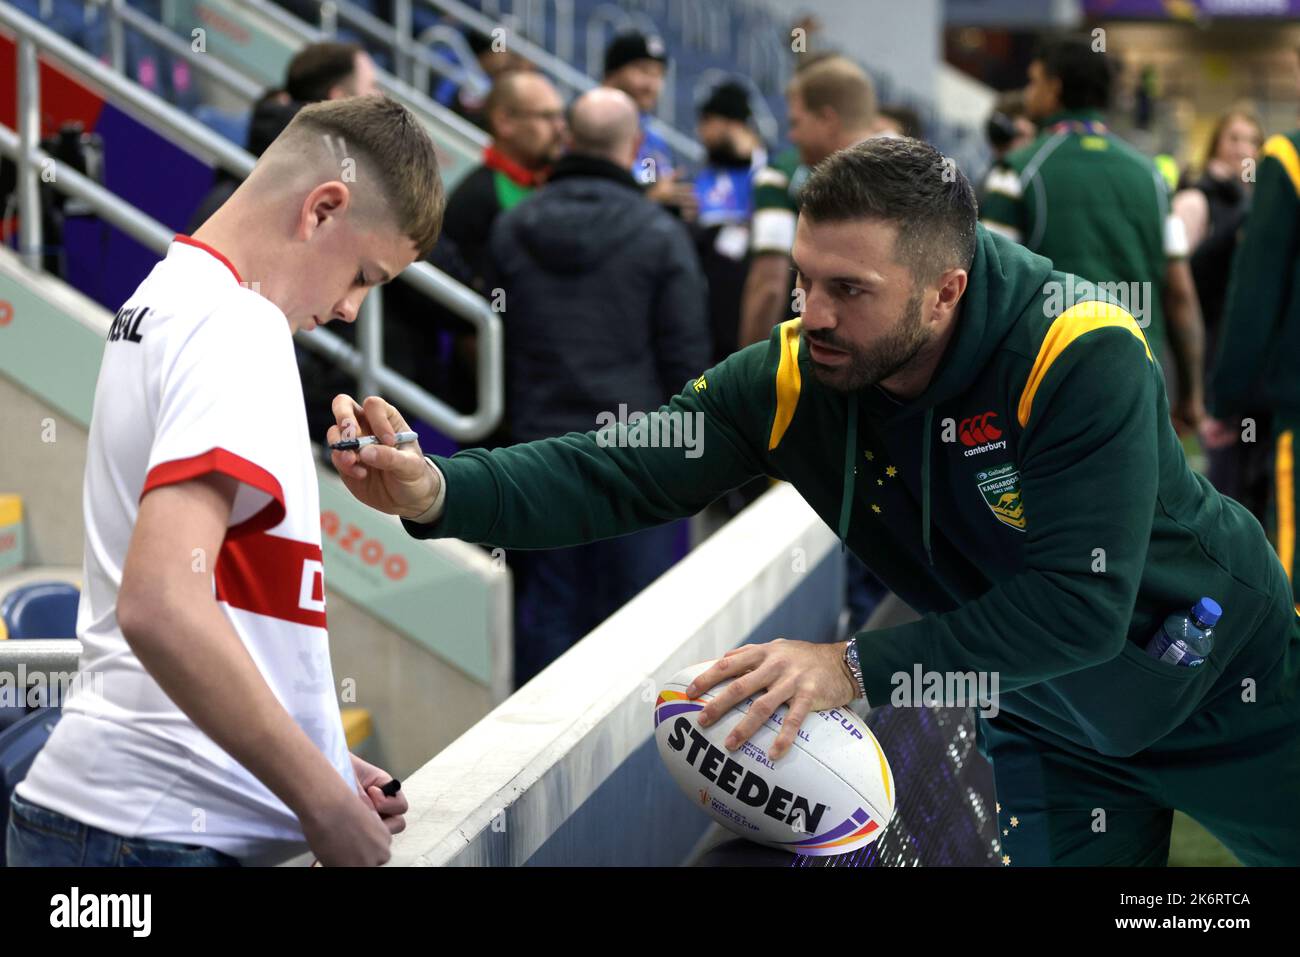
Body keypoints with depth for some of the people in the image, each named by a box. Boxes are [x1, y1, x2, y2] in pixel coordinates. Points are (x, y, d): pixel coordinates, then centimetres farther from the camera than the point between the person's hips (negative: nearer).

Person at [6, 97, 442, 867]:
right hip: (161, 828, -9)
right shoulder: (239, 324, -14)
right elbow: (160, 604, -26)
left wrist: (318, 768, 14)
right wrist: (326, 801, -19)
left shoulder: (163, 298, 16)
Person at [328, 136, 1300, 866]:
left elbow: (1080, 604, -38)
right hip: (1046, 717, 4)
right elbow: (618, 472, -20)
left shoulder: (1084, 358, -33)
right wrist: (437, 491, -38)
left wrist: (857, 668, -42)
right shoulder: (795, 380, -18)